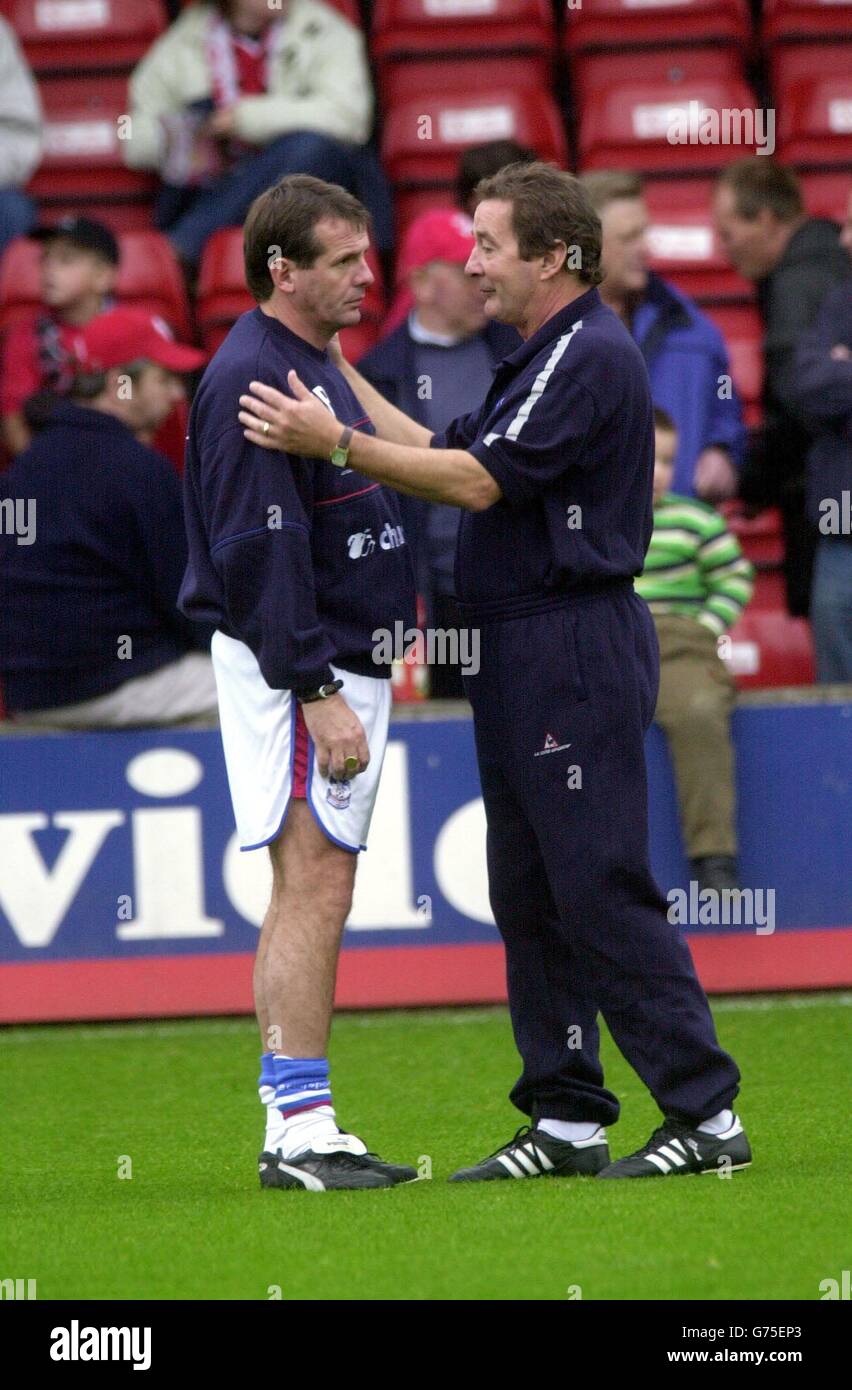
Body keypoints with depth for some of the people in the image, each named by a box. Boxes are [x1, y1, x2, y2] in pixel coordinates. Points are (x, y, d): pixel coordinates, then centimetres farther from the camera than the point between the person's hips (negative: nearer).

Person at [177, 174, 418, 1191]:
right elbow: (258, 553, -21)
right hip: (296, 668, -10)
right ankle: (301, 1127, -12)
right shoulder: (252, 377, -16)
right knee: (313, 884, -11)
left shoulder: (314, 368, 17)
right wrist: (318, 695, -24)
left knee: (308, 895, 9)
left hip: (341, 664, 10)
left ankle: (296, 1129, 12)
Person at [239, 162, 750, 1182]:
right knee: (529, 896, 10)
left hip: (576, 652, -11)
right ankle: (566, 1121, 14)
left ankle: (706, 1113, -8)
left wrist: (334, 443, -22)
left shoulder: (591, 355, -14)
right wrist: (338, 373, 18)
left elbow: (478, 480, -20)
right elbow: (443, 452, 20)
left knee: (603, 888, -11)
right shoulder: (545, 359, 19)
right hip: (522, 660, 11)